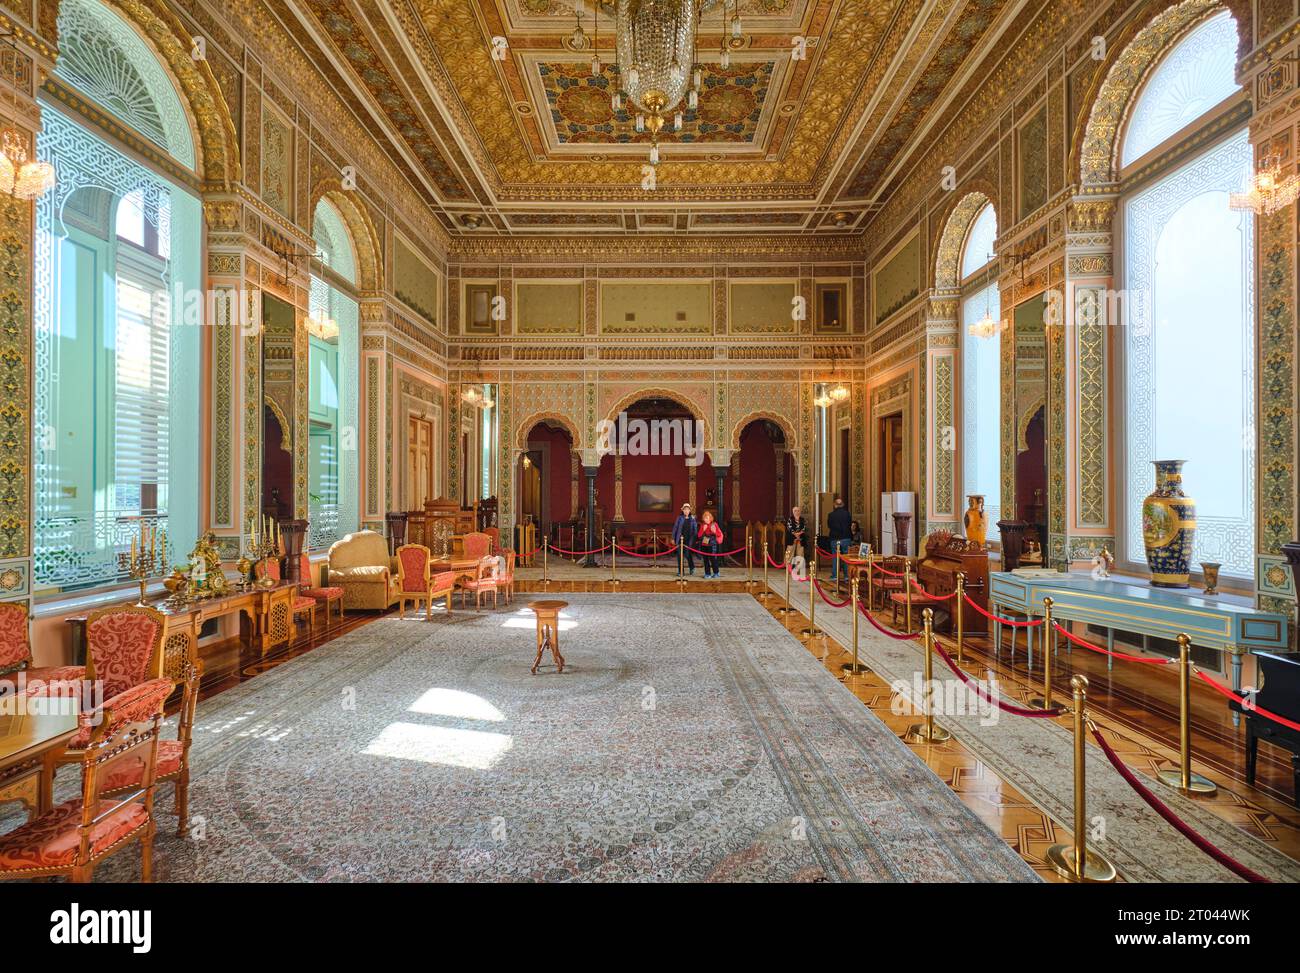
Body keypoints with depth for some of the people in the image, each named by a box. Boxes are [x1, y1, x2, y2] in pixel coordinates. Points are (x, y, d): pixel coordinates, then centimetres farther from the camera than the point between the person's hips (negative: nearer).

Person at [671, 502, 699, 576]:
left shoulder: (692, 518, 4)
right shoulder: (679, 517, 2)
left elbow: (695, 529, 6)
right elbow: (675, 527, 5)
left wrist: (695, 538, -3)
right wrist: (673, 538, 3)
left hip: (688, 539, -1)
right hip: (680, 538, 1)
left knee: (687, 554, -4)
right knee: (680, 554, 4)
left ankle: (692, 567, 22)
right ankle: (680, 571, 13)